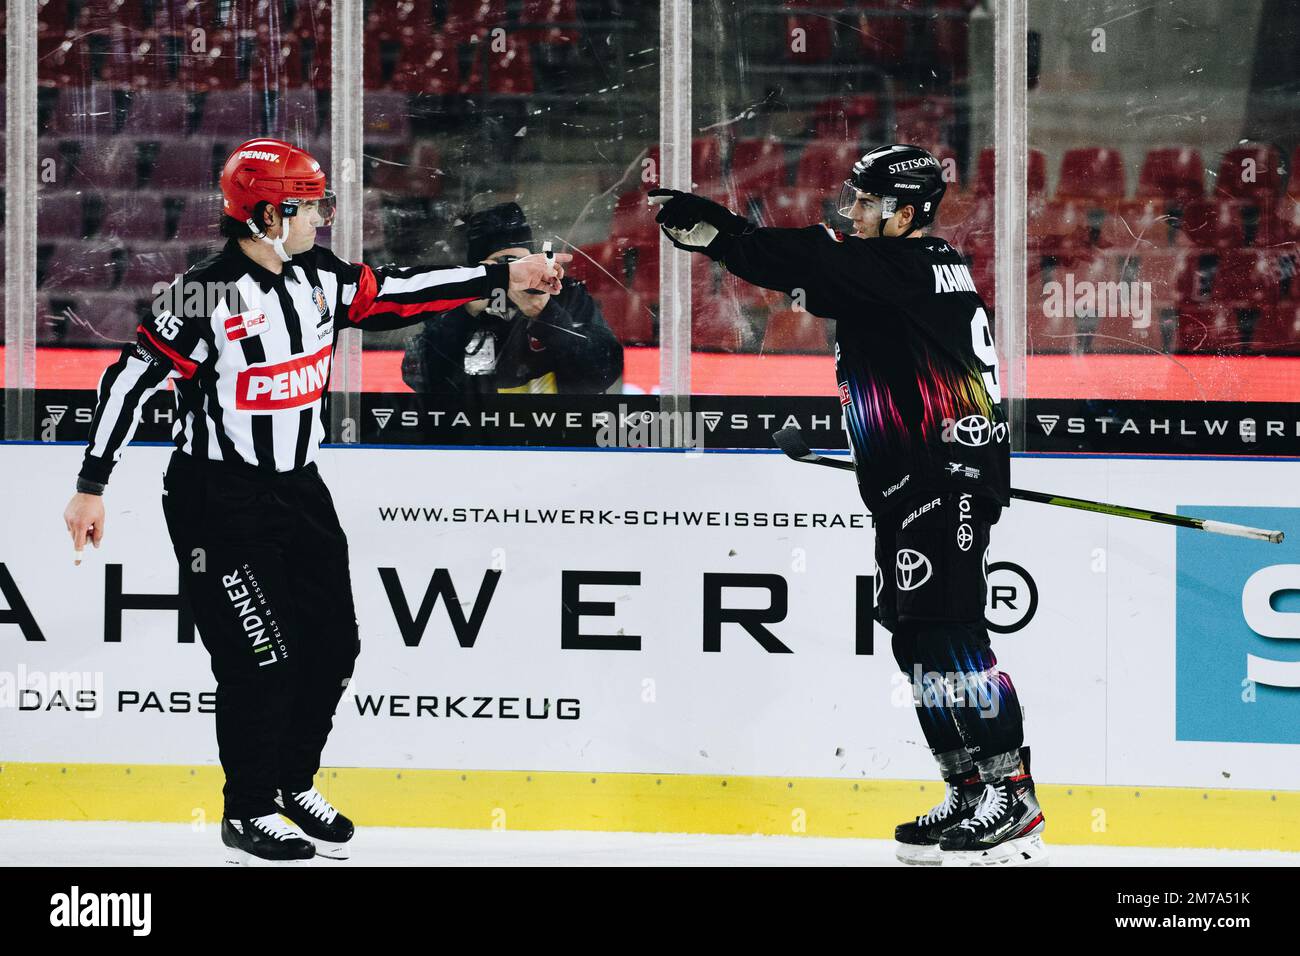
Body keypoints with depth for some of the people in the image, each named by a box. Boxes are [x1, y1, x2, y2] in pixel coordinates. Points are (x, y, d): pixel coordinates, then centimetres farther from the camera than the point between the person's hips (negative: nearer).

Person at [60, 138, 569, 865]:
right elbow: (131, 380, -18)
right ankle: (248, 814, 9)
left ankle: (293, 784, 30)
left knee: (333, 644, 9)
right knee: (263, 656, -8)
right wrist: (92, 488, -18)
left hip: (299, 490, 8)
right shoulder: (208, 296, -20)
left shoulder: (320, 277, 2)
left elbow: (399, 295, 12)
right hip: (220, 499, -8)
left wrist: (504, 278, 9)